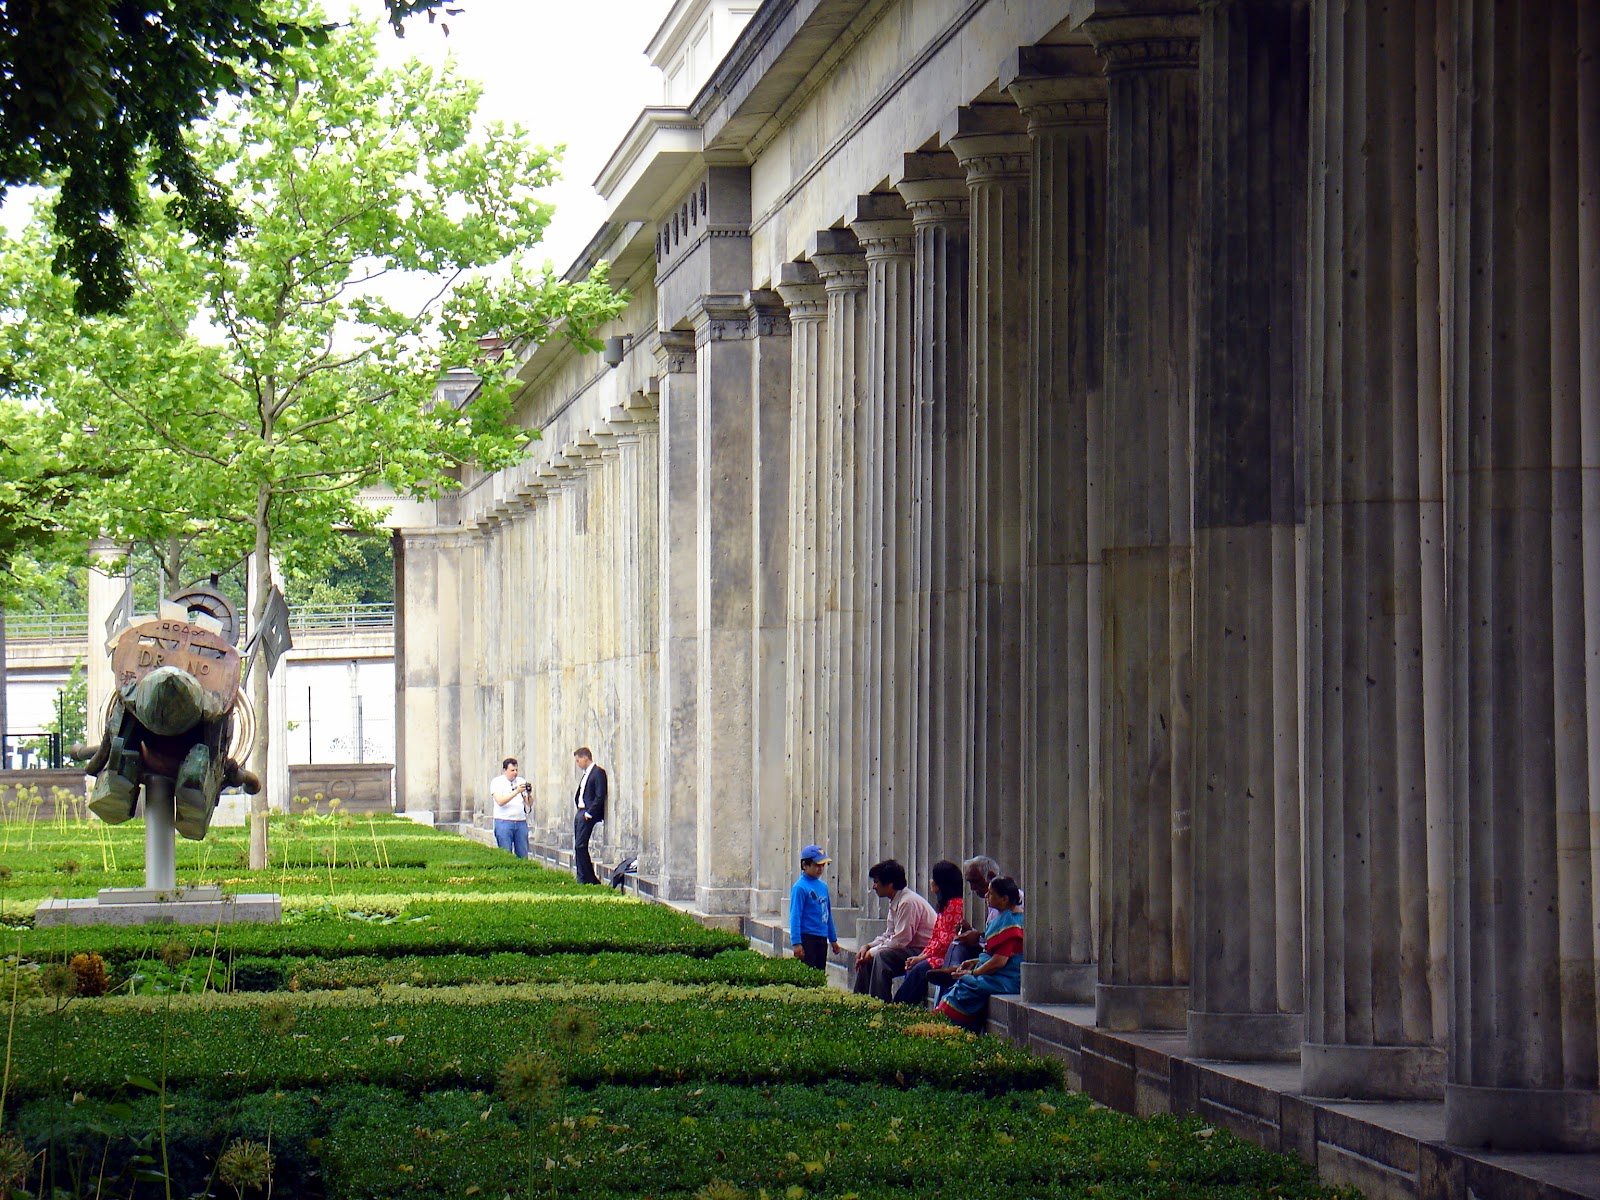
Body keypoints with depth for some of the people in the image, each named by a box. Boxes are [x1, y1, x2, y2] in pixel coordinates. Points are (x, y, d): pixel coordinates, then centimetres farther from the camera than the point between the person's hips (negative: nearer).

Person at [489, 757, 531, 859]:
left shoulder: (521, 781, 14)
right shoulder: (497, 782, 1)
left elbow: (529, 803, 10)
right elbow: (500, 801, -14)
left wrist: (529, 794, -10)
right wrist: (516, 792, -20)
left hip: (521, 822, 4)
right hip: (504, 823, -4)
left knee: (523, 855, 1)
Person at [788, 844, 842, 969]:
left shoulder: (823, 886, 11)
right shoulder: (800, 887, -11)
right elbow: (795, 916, -14)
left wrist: (833, 939, 20)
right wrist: (796, 943, -19)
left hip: (822, 938, 8)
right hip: (807, 938, -8)